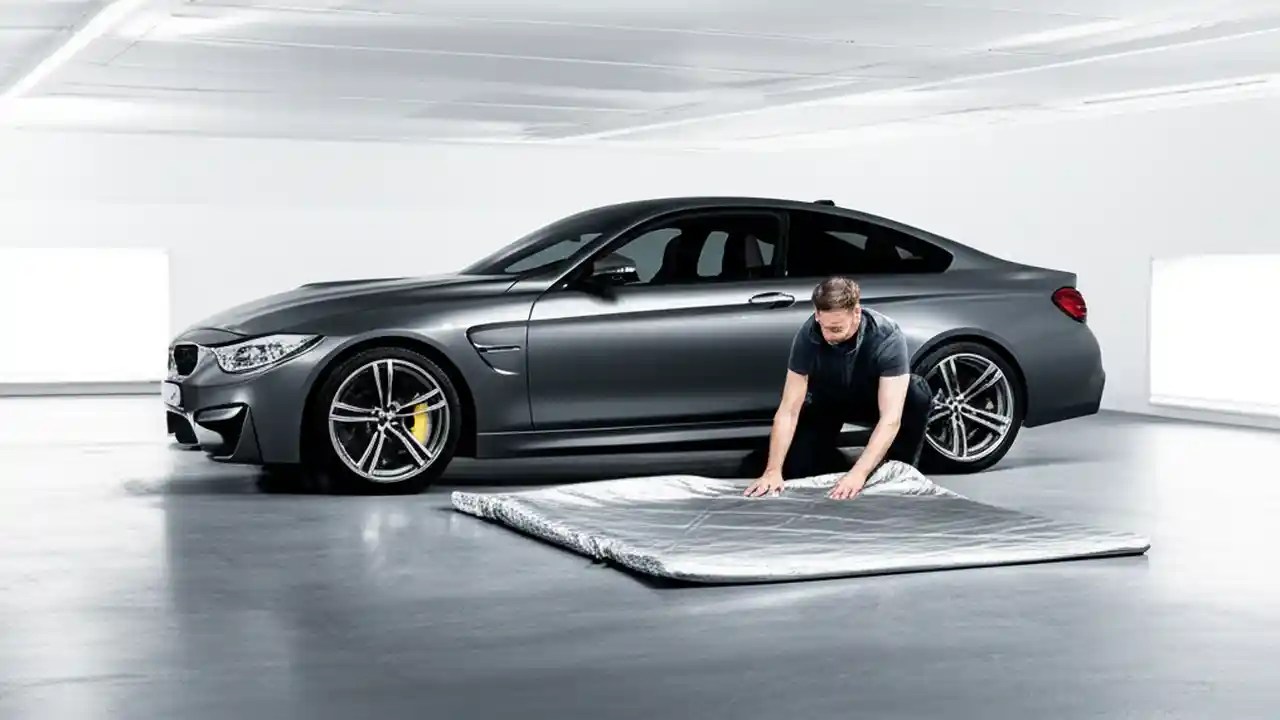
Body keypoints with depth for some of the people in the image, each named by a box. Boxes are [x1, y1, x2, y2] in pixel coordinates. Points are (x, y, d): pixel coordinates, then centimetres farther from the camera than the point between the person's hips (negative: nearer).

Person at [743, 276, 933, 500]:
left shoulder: (887, 337, -36)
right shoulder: (808, 335, -31)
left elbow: (891, 417, -41)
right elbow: (789, 410, -27)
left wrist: (859, 474, -51)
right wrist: (773, 470, -36)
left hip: (875, 400, -1)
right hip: (828, 402, 1)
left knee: (918, 394, -33)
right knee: (799, 467, -20)